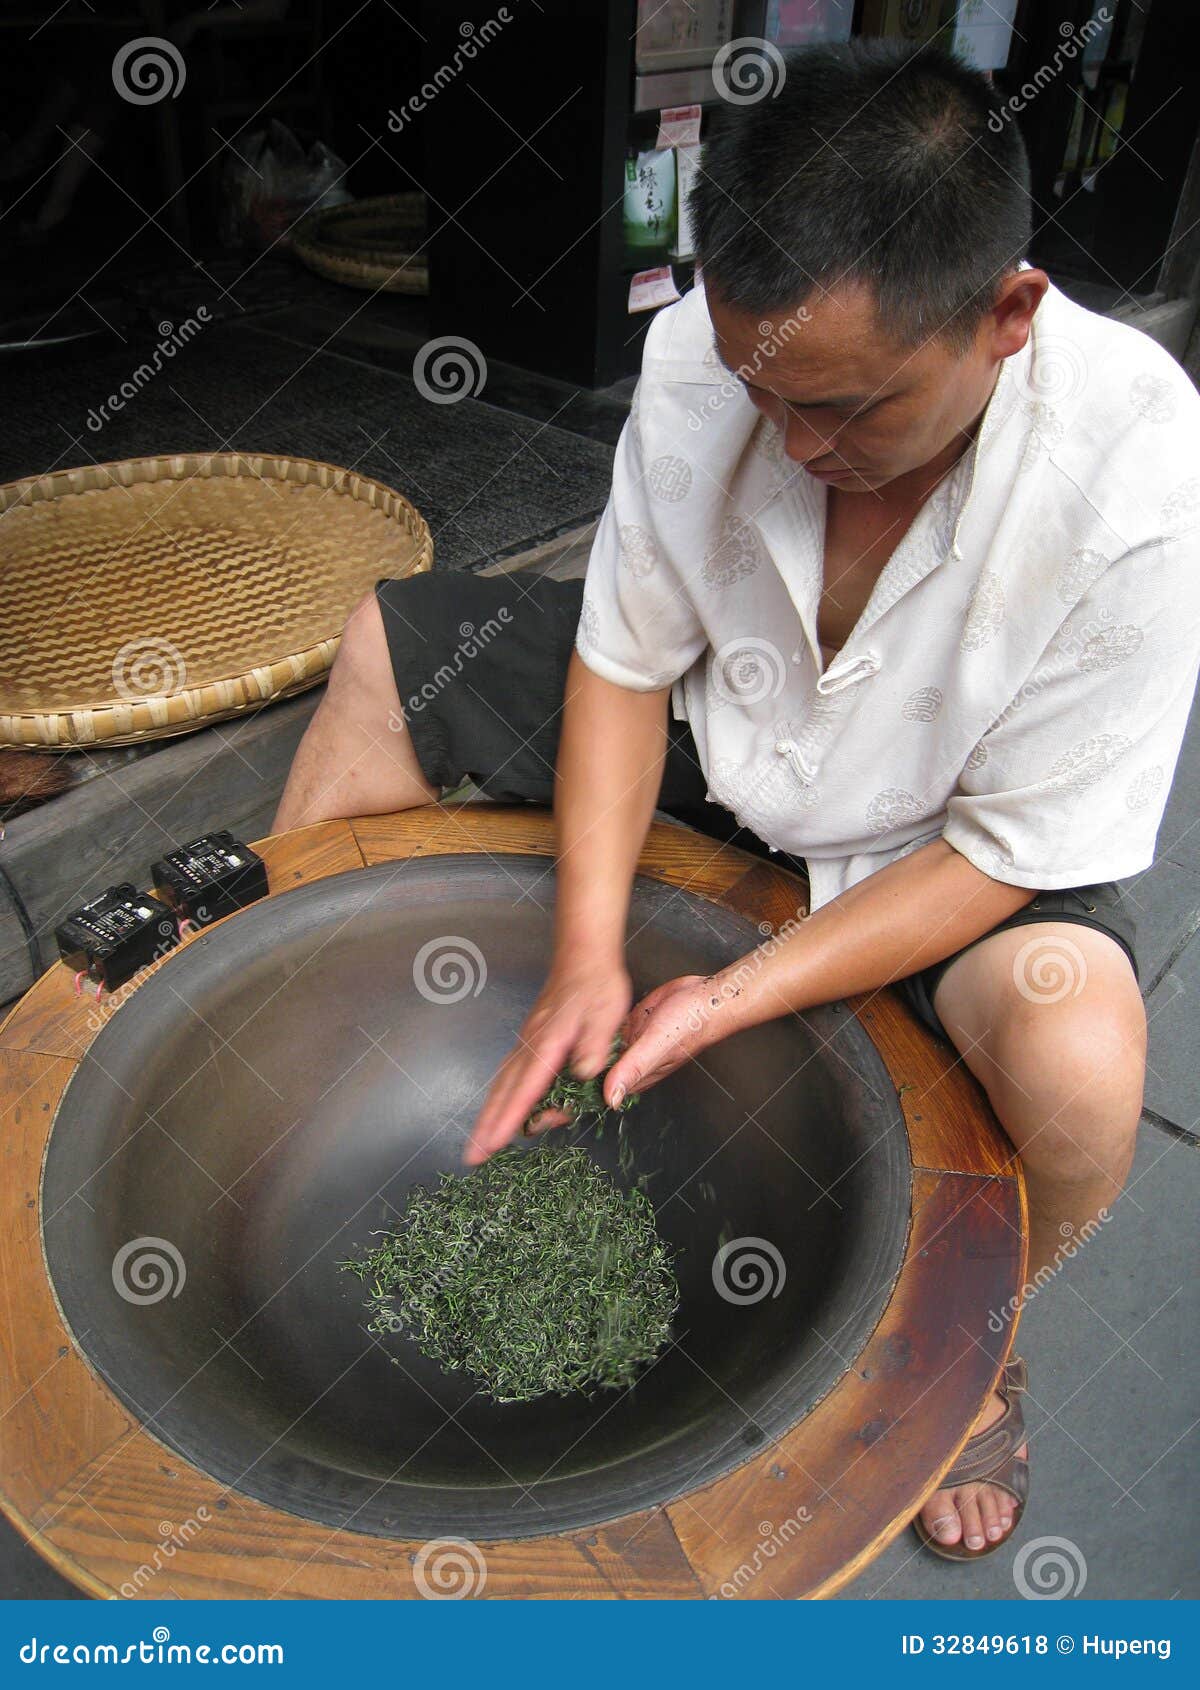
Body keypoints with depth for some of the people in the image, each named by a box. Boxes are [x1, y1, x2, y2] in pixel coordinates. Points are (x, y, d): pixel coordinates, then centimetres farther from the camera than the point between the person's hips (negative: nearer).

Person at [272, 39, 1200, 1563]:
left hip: (935, 840, -3)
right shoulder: (701, 354, -20)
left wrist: (737, 1001, -30)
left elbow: (1017, 849, -23)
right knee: (393, 643, -1)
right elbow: (624, 657, -12)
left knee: (1077, 1051, -35)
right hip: (718, 736, 4)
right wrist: (588, 955, -22)